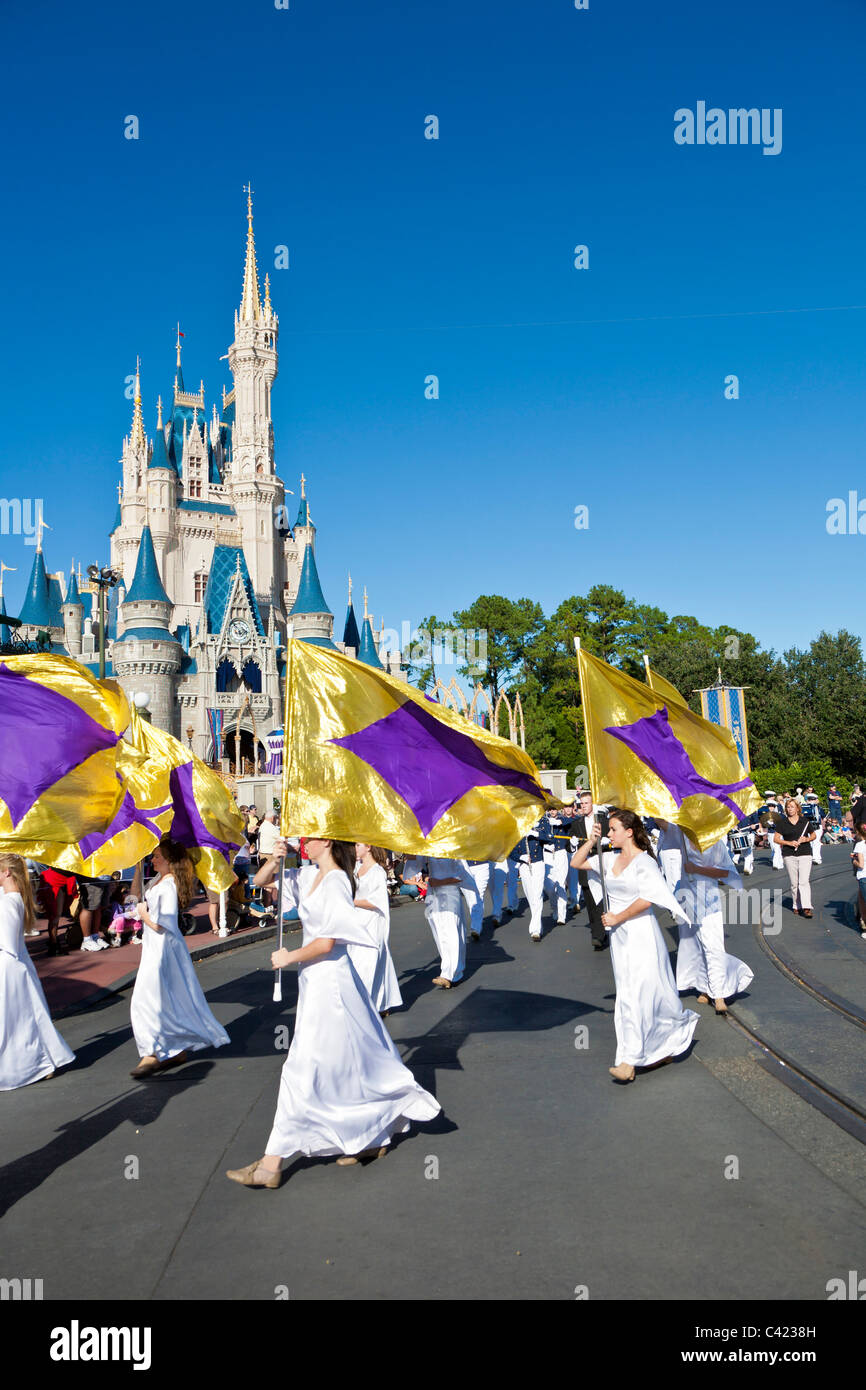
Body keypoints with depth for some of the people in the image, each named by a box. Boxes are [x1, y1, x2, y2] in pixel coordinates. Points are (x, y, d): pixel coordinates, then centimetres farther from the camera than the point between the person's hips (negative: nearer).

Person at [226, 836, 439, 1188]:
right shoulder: (315, 877, 9)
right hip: (316, 981, 10)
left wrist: (289, 958, -10)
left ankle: (271, 1165, 2)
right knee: (346, 1065, 17)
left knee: (303, 1070, -4)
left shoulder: (334, 882, -18)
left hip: (328, 983, -10)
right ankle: (372, 1138, 30)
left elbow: (326, 943, -22)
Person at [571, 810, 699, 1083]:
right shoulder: (611, 859, 10)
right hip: (619, 937, 8)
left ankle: (628, 1061, -10)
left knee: (634, 994, -11)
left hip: (641, 934, -8)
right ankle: (665, 1049, 26)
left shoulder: (644, 862, -11)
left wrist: (617, 918, -13)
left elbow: (646, 899, -20)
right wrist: (591, 841, 0)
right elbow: (576, 863, 14)